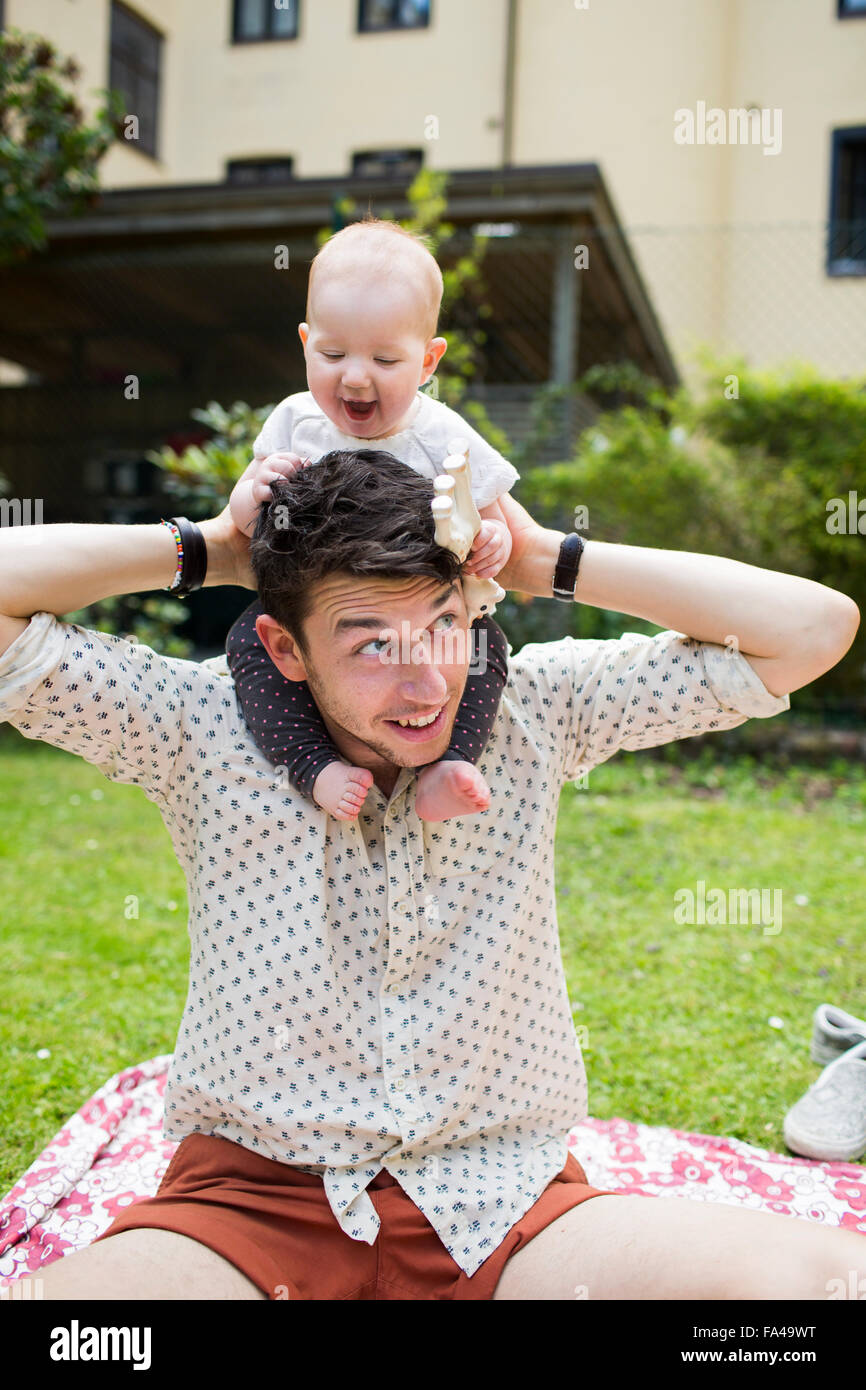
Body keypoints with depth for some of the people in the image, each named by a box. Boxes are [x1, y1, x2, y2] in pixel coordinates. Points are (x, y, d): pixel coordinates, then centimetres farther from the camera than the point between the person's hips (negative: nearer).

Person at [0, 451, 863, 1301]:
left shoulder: (538, 709, 0)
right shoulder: (202, 728, -3)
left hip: (502, 1201, 2)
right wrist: (210, 550, -7)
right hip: (255, 1198, -1)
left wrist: (545, 562, -5)